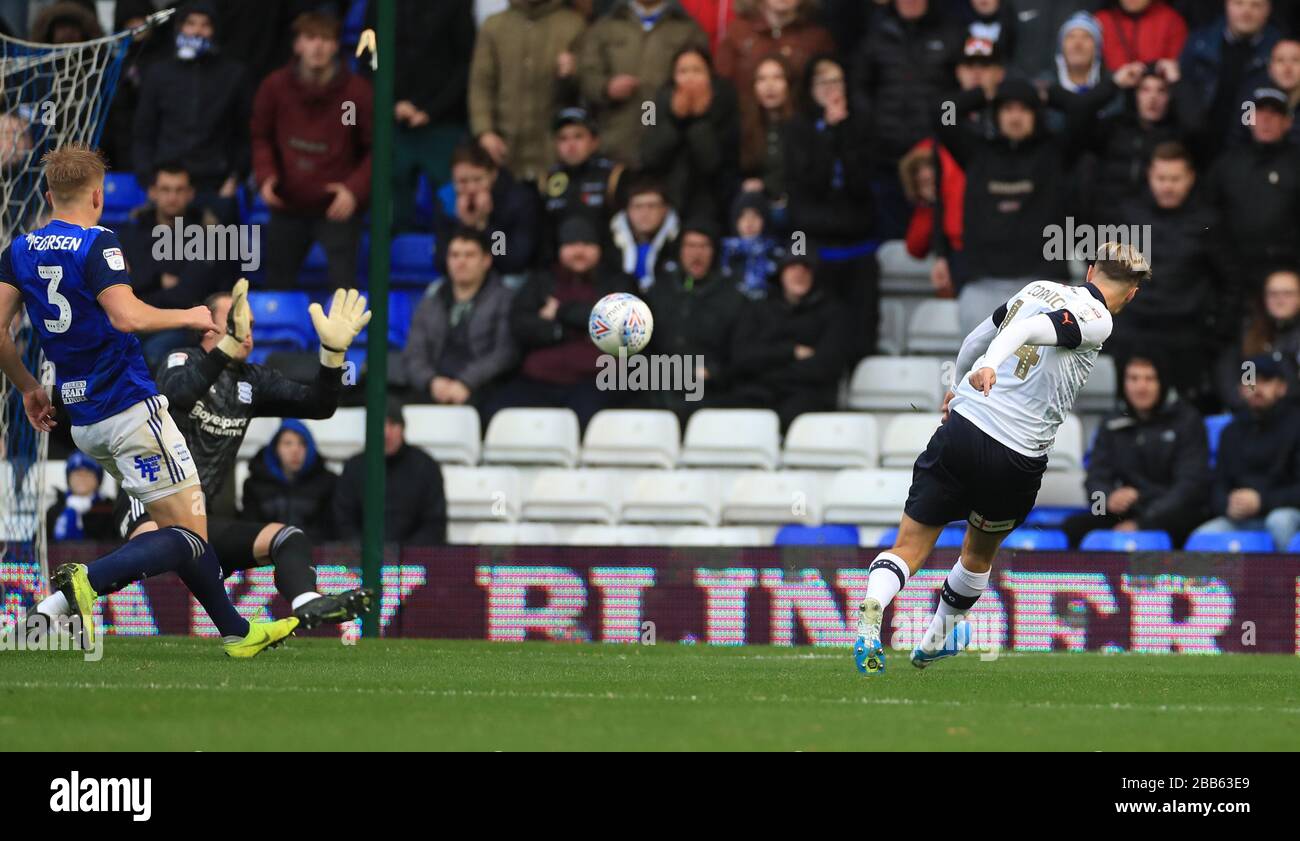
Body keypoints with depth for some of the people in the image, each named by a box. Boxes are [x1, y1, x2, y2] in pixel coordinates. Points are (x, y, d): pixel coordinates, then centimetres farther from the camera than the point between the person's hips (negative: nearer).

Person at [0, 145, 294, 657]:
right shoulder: (97, 244, -12)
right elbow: (127, 316, -23)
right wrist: (189, 318, -7)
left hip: (82, 421, 8)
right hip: (130, 409, -8)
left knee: (179, 525, 18)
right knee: (190, 535, -7)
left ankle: (236, 632, 21)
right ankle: (85, 584, -27)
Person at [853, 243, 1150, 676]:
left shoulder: (1038, 289, 14)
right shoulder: (1096, 321, -4)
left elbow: (975, 340, 25)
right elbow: (1031, 329, -23)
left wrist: (960, 387, 44)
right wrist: (989, 366, -38)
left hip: (961, 429, 3)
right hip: (1018, 459, -3)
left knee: (910, 546, -1)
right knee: (980, 552, 24)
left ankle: (872, 607, -29)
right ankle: (935, 641, 39)